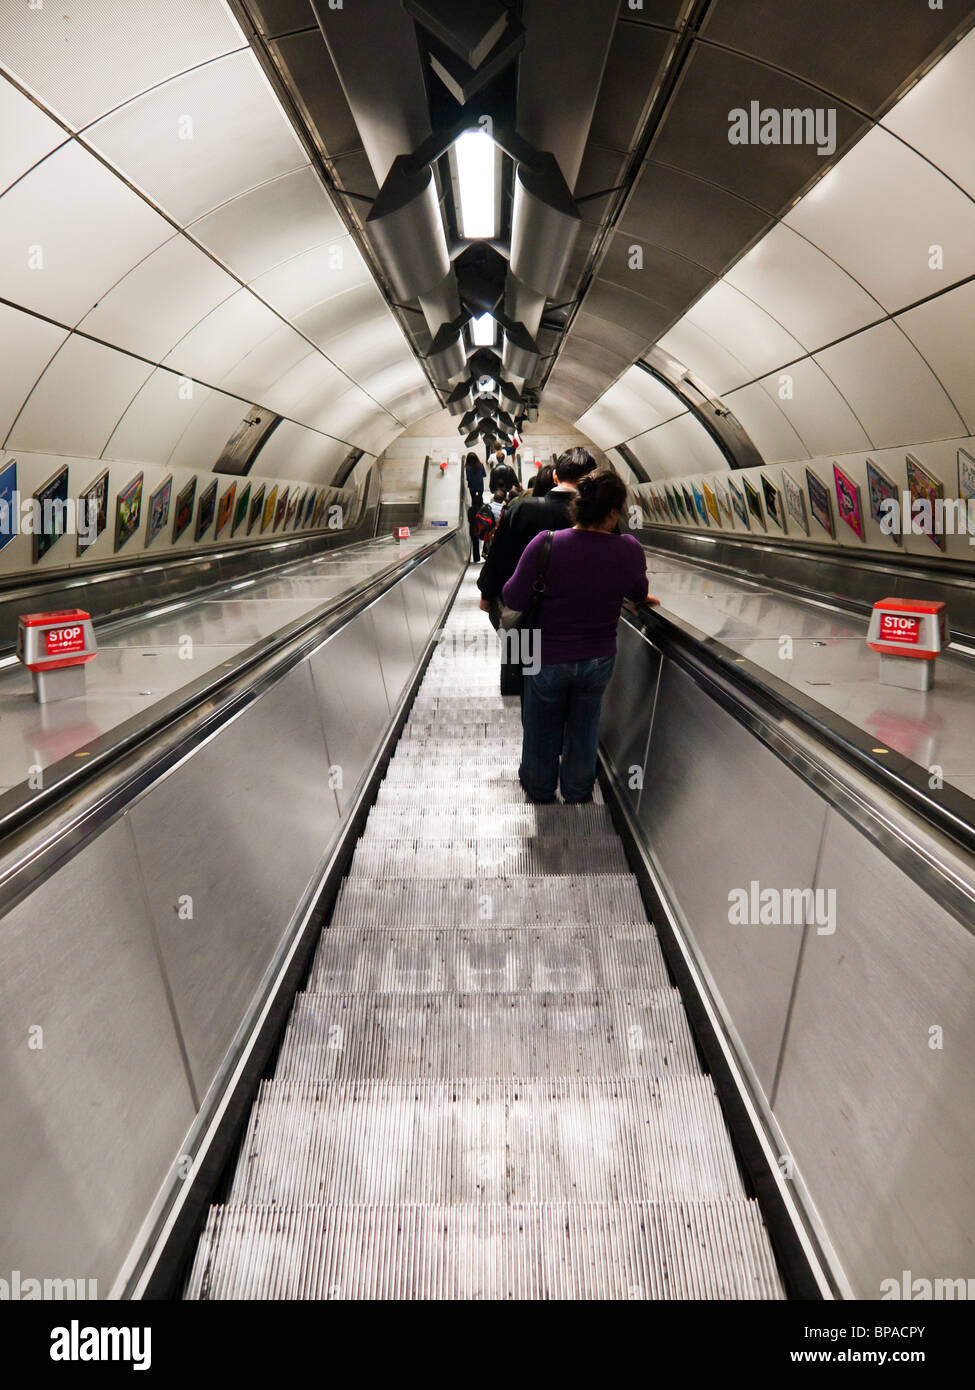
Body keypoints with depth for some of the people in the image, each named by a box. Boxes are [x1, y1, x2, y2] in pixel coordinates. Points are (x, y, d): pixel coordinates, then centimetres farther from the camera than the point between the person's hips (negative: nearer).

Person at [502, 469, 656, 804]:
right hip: (599, 660, 2)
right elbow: (638, 594, 5)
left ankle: (539, 789, 45)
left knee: (542, 727, 22)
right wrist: (641, 600, 29)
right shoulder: (630, 550, -16)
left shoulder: (545, 544, -24)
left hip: (548, 660, -2)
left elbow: (514, 599, -17)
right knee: (584, 726, 25)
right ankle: (577, 791, 45)